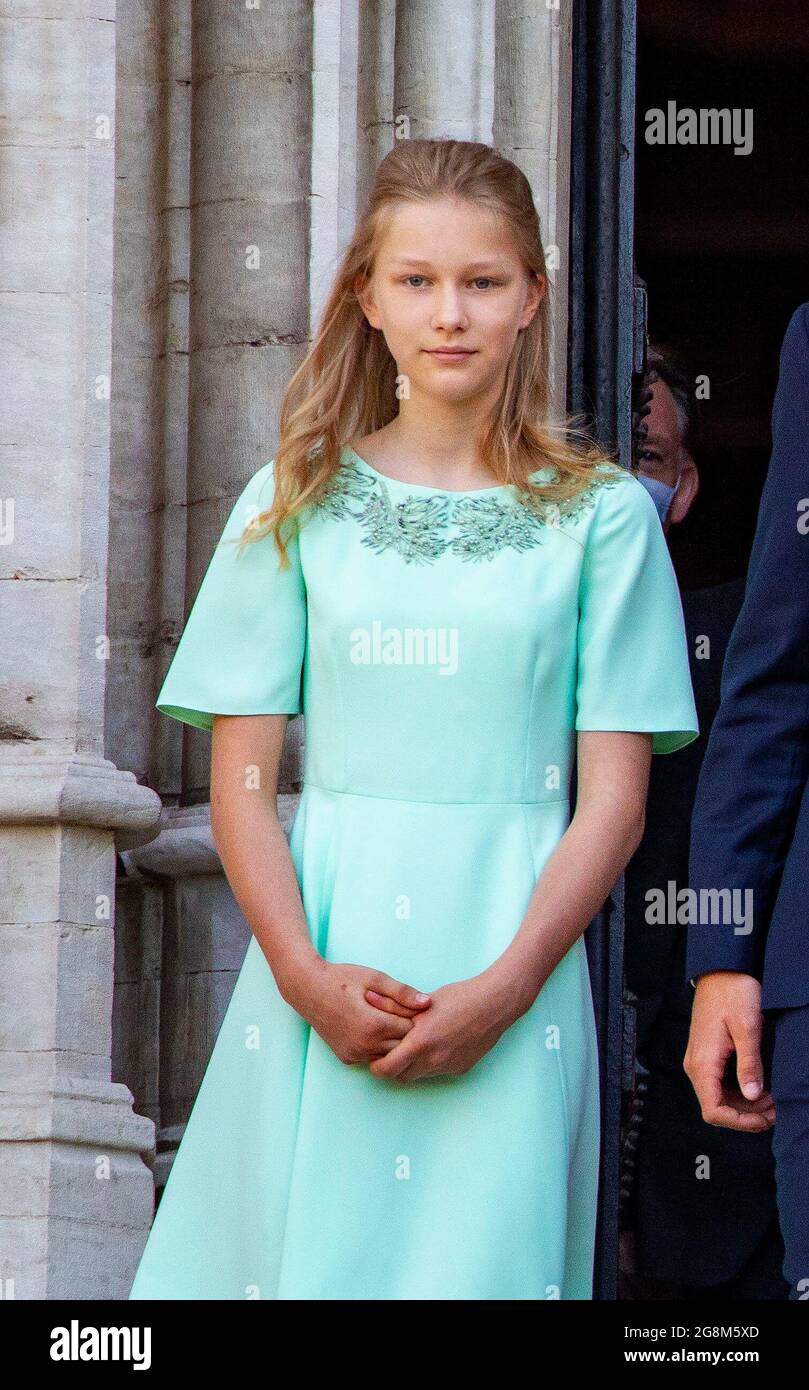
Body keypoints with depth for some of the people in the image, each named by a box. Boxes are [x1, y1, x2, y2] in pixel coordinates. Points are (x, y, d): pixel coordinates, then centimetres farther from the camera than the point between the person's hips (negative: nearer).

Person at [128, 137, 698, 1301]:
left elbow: (613, 798, 1)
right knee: (306, 1247, 0)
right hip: (321, 955, 1)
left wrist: (503, 989, -12)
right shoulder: (297, 505, 8)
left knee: (482, 1255, -4)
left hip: (515, 955, -1)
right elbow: (242, 781, 5)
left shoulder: (599, 516, 4)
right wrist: (309, 976, -10)